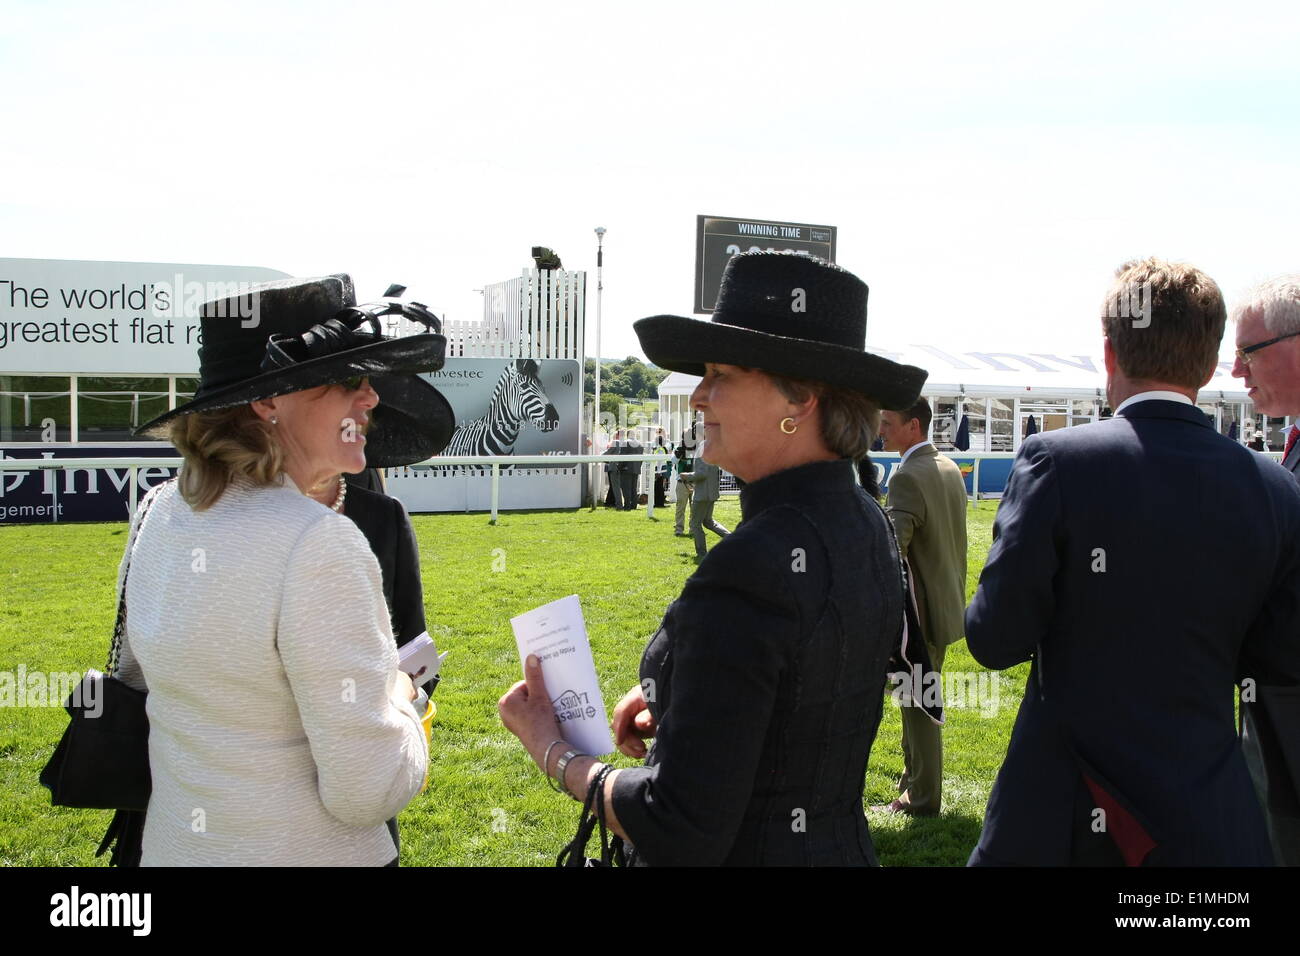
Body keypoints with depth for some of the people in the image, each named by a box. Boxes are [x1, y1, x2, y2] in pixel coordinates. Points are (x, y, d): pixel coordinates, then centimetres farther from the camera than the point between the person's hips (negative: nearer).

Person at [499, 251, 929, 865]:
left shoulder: (748, 573, -29)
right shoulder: (867, 524, -2)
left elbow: (681, 831, -27)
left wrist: (554, 752, -13)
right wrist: (677, 693, 5)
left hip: (747, 852, -8)